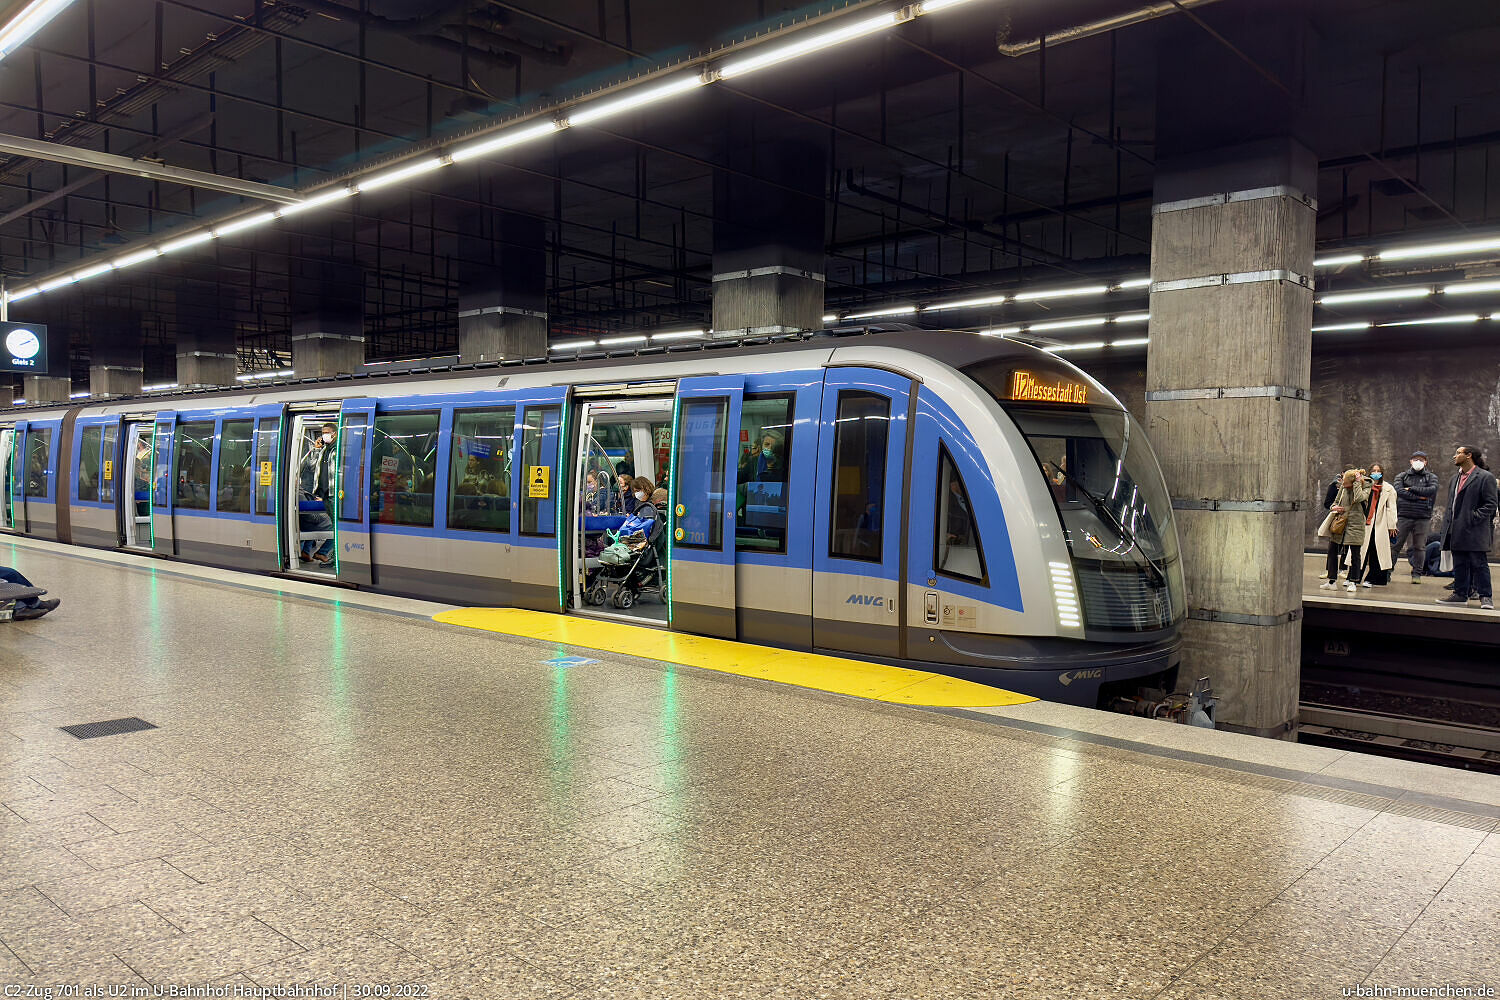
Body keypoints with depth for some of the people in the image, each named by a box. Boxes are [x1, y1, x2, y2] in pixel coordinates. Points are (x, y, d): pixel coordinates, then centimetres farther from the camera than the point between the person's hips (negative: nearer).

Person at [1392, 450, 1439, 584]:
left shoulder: (1431, 477, 10)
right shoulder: (1402, 476, 10)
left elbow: (1432, 490, -10)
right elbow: (1399, 490, -8)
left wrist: (1411, 489, -7)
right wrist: (1419, 496, -11)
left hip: (1423, 517, 0)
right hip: (1403, 515, 0)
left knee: (1420, 547, 4)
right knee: (1396, 544, -1)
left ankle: (1417, 573, 11)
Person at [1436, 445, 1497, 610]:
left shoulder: (1485, 477, -5)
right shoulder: (1455, 479, 19)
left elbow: (1490, 504, -9)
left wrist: (1473, 518, -17)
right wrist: (1449, 525, 11)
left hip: (1475, 532, -7)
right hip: (1457, 531, 7)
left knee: (1479, 564, -3)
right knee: (1459, 565, 10)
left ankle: (1485, 596, 3)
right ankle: (1461, 594, 17)